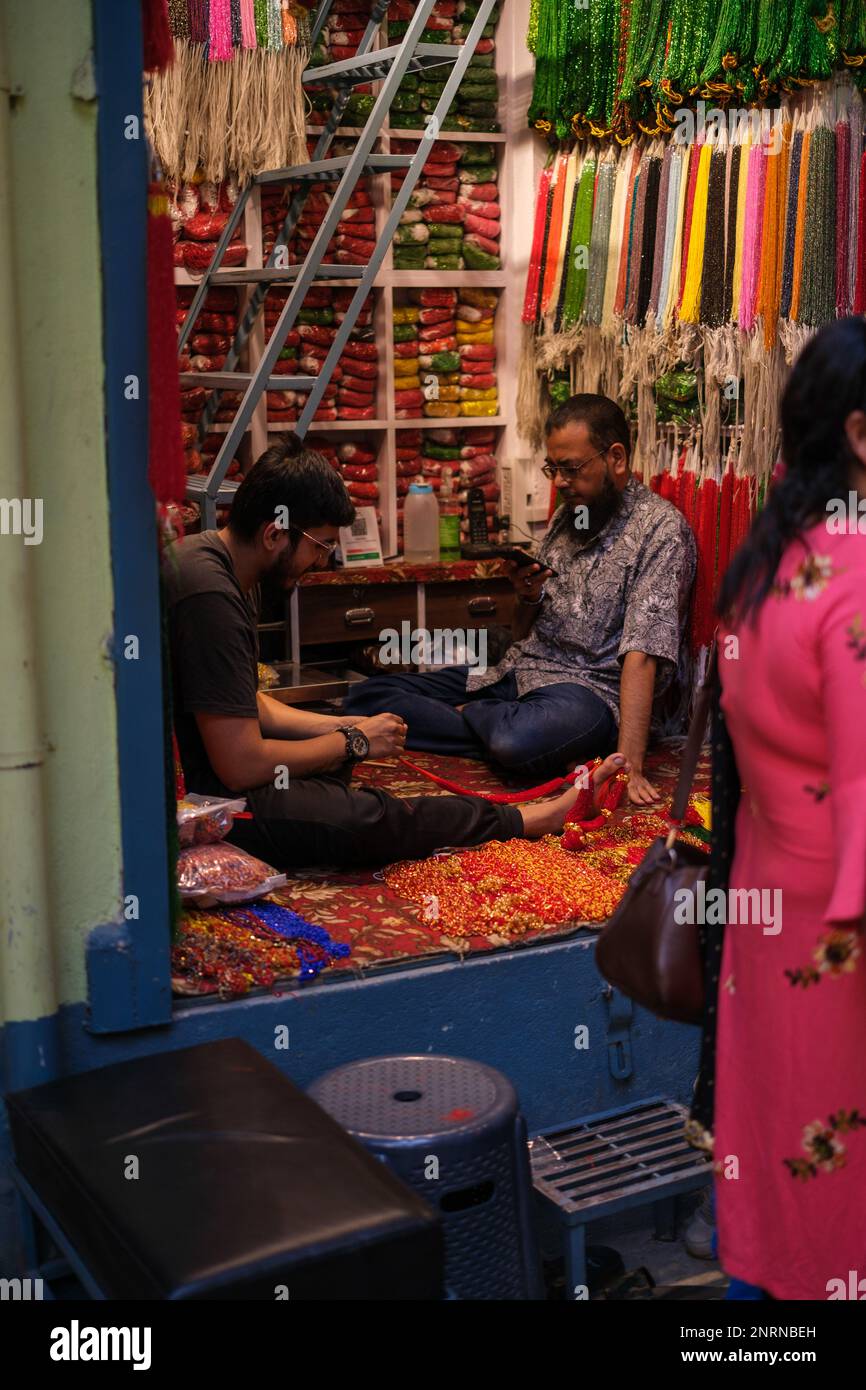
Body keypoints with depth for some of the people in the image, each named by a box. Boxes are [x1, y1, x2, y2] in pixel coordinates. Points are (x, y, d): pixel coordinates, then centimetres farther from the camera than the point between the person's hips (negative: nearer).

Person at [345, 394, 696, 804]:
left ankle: (471, 714, -6)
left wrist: (629, 765, -29)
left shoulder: (661, 528, -10)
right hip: (516, 670, 7)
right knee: (365, 696, -5)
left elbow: (642, 654, -20)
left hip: (587, 687, -7)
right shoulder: (567, 516, 15)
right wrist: (528, 598, -5)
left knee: (519, 740, -41)